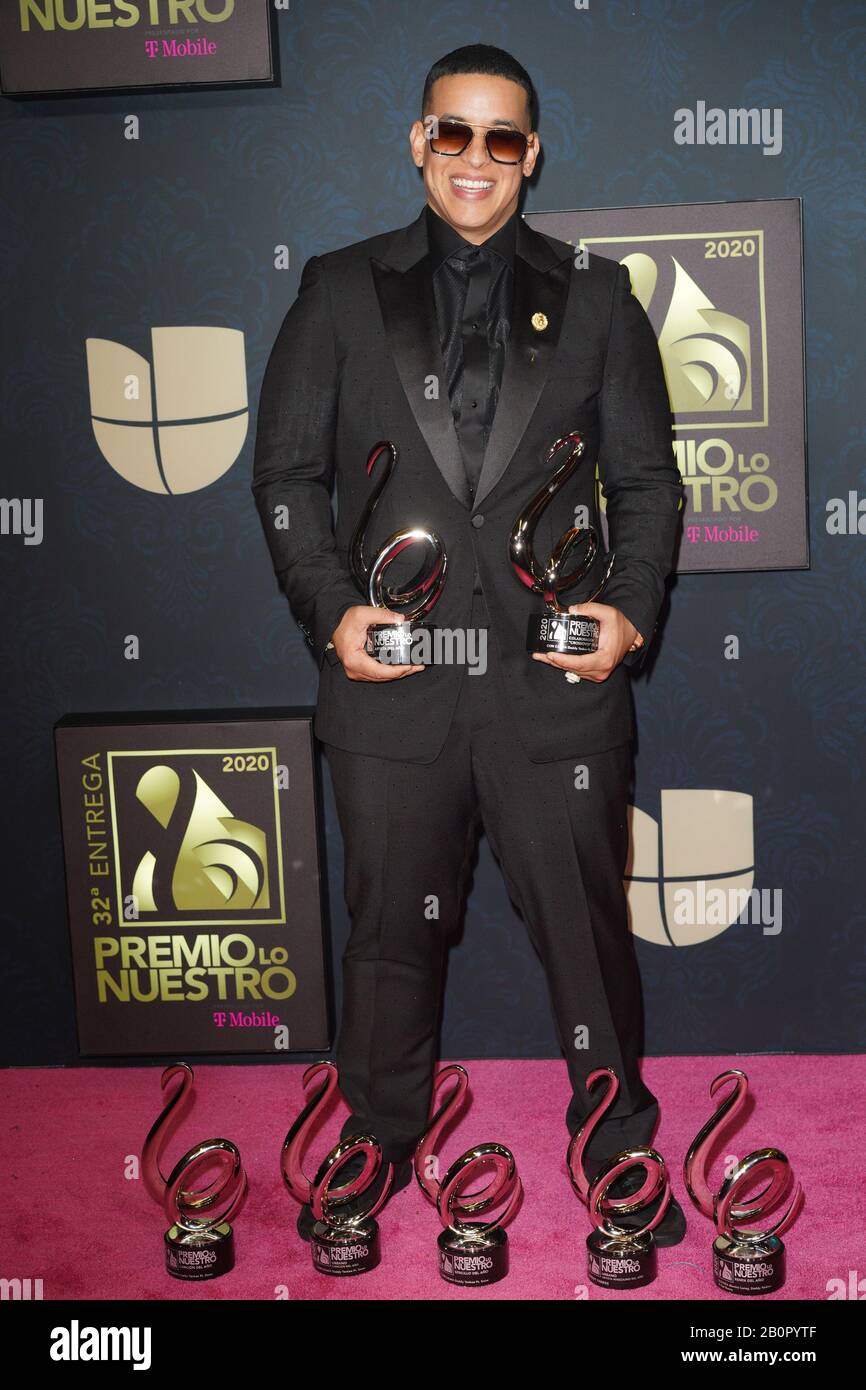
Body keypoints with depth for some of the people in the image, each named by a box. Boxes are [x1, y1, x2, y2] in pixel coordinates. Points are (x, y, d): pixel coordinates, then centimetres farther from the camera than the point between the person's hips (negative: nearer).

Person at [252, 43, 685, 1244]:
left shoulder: (596, 298, 11)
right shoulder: (341, 291, 9)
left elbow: (648, 481, 10)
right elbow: (286, 471, 7)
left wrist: (632, 610, -6)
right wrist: (329, 607, -8)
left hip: (558, 684, 0)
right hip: (392, 685, 0)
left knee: (587, 925, 9)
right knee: (392, 930, 13)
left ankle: (619, 1152, 30)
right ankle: (380, 1143, 34)